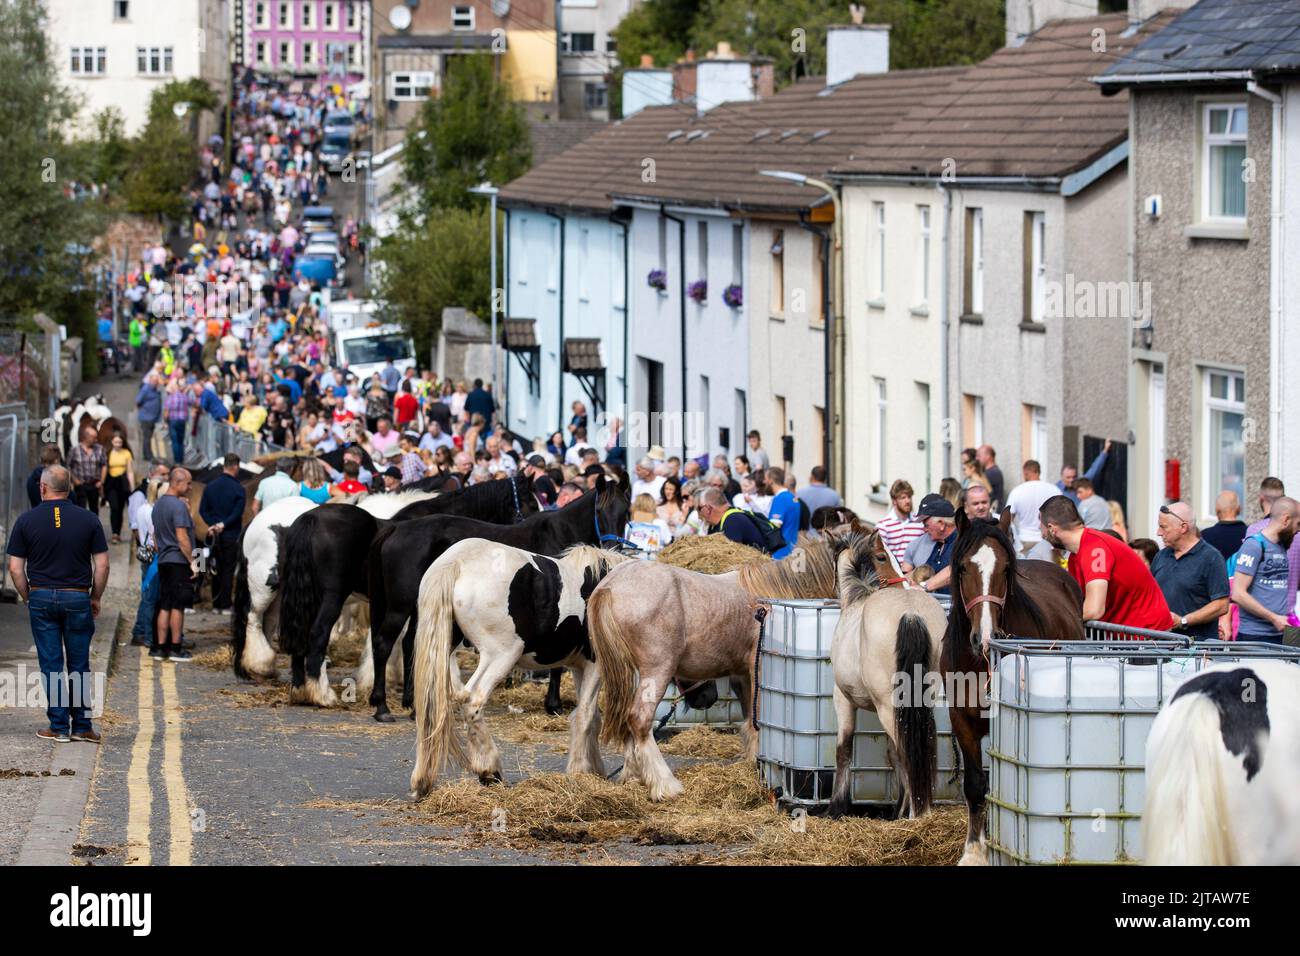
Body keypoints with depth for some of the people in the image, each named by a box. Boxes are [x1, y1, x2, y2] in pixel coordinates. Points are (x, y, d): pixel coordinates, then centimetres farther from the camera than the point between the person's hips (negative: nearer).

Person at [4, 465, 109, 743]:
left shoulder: (26, 520, -3)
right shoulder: (89, 519, -2)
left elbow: (15, 567, -2)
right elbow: (102, 565, -2)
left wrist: (28, 598, 10)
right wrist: (95, 598, 10)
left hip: (41, 597, 0)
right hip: (77, 598, 0)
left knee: (51, 664, 4)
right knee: (79, 665, 8)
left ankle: (59, 727, 4)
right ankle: (81, 726, 9)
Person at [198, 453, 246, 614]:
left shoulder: (210, 486, 3)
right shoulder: (238, 489, -11)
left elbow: (203, 510, 1)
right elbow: (237, 513, -17)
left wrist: (213, 524, -6)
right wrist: (223, 525, -11)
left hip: (215, 536, 4)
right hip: (231, 535, -4)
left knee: (216, 570, 12)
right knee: (228, 570, 0)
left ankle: (216, 604, 13)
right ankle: (225, 605, -1)